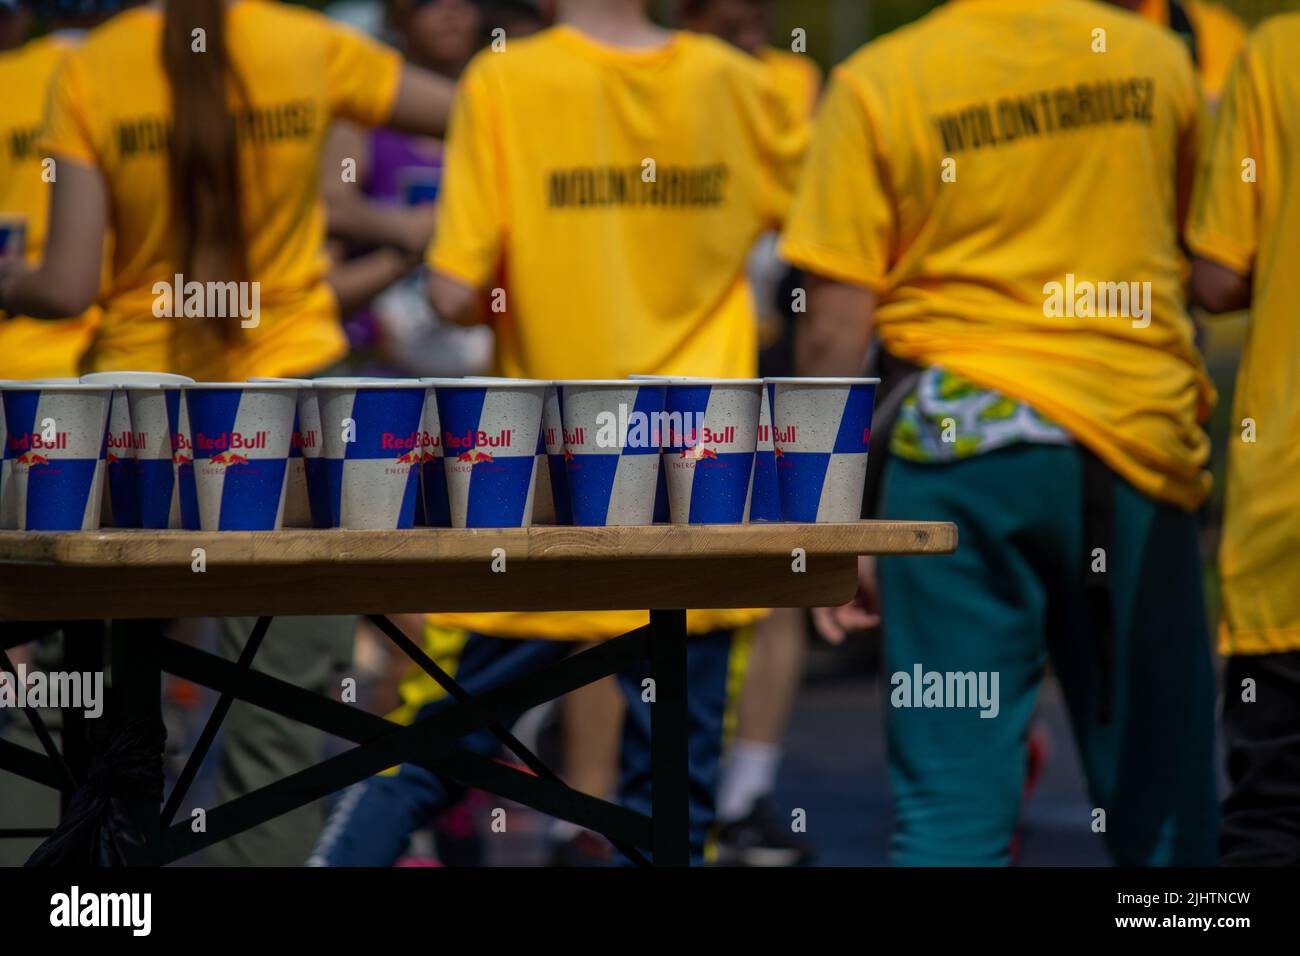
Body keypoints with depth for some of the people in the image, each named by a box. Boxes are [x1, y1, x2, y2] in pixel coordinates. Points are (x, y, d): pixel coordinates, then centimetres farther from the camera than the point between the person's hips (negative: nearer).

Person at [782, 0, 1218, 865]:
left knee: (952, 805, -1)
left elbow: (834, 329, -6)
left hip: (966, 435, -2)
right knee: (1162, 805, 10)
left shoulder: (879, 83, -4)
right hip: (1142, 437, 2)